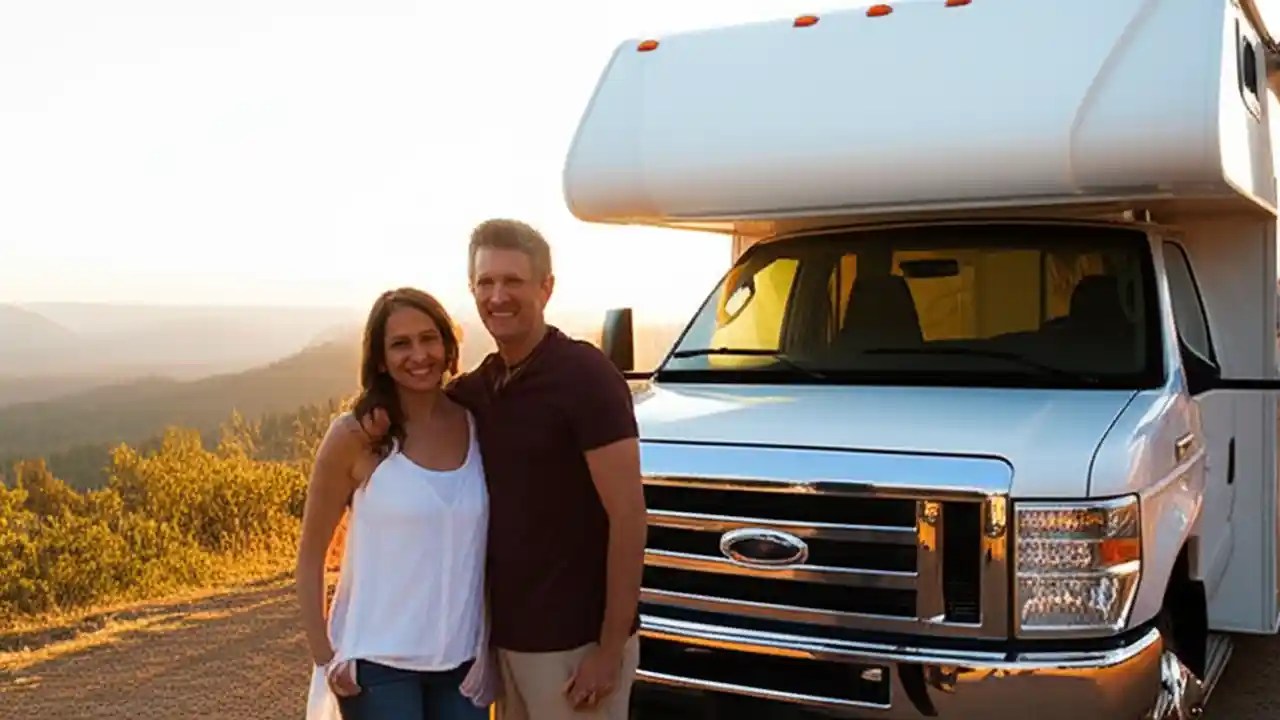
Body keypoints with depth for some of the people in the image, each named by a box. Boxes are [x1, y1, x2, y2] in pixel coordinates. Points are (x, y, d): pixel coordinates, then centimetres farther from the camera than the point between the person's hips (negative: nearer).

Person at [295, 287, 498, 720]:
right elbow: (310, 555, -2)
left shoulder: (478, 426, 0)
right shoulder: (354, 436, -8)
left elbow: (496, 543, 6)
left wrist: (492, 649, -1)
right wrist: (323, 656, -8)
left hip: (462, 660, 3)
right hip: (378, 663, -3)